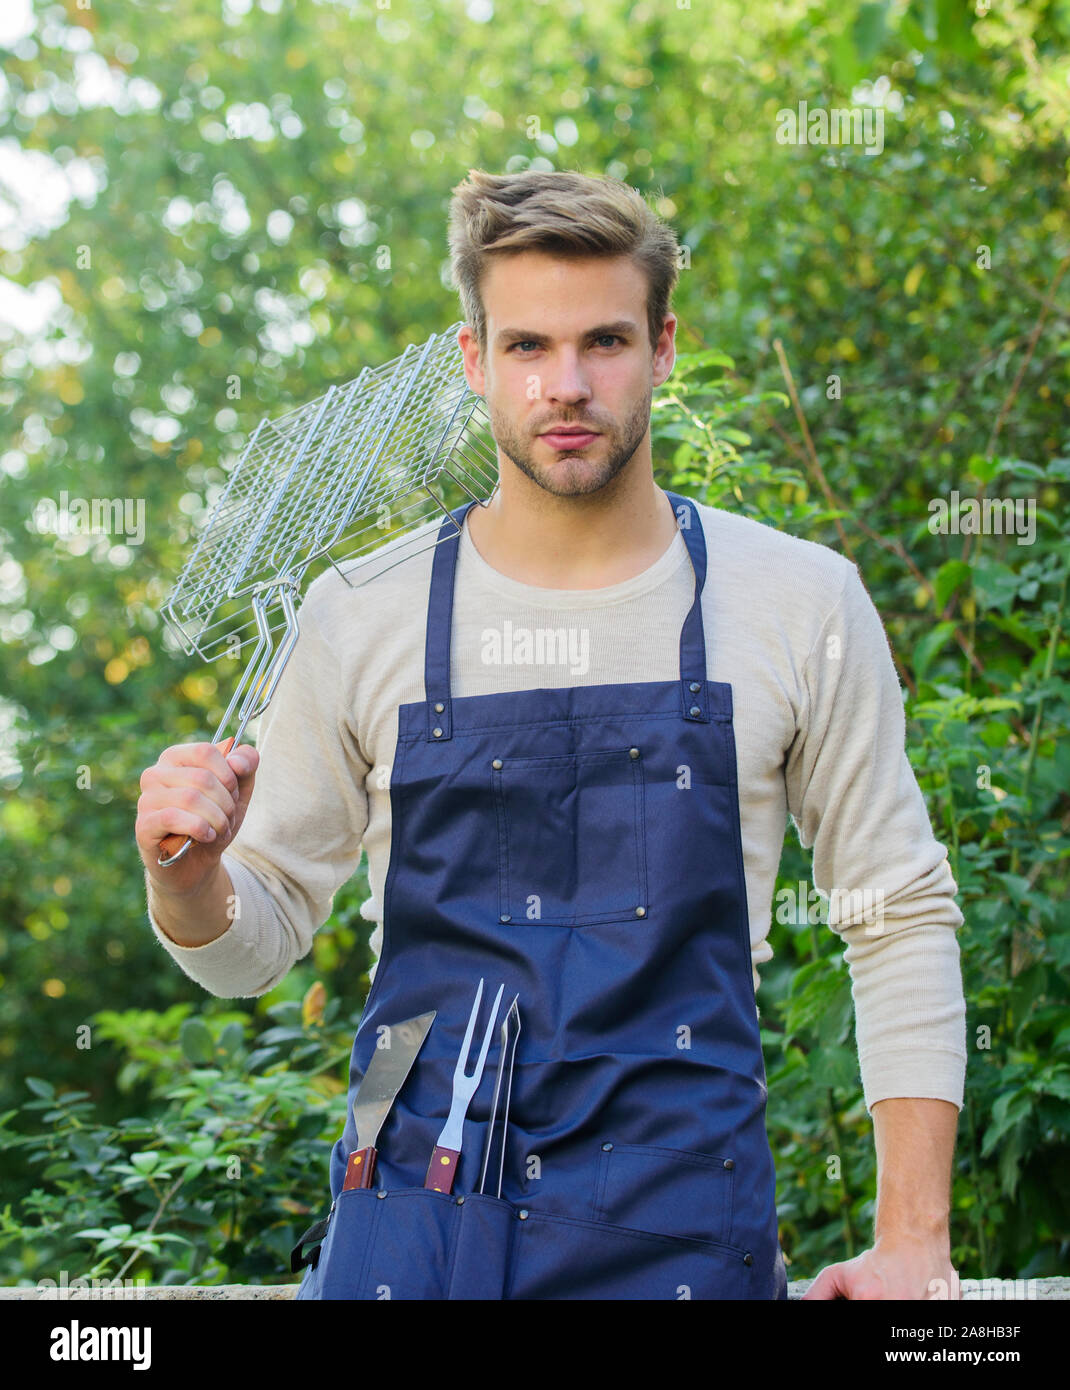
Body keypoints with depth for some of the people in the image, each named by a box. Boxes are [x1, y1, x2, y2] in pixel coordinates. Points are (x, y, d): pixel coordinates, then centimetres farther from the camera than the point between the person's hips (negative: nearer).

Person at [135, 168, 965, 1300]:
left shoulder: (801, 604, -1)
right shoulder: (363, 620, 1)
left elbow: (899, 919, 5)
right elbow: (255, 940, 8)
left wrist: (914, 1247, -1)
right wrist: (186, 876, -16)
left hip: (681, 1240, 0)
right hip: (408, 1238, 1)